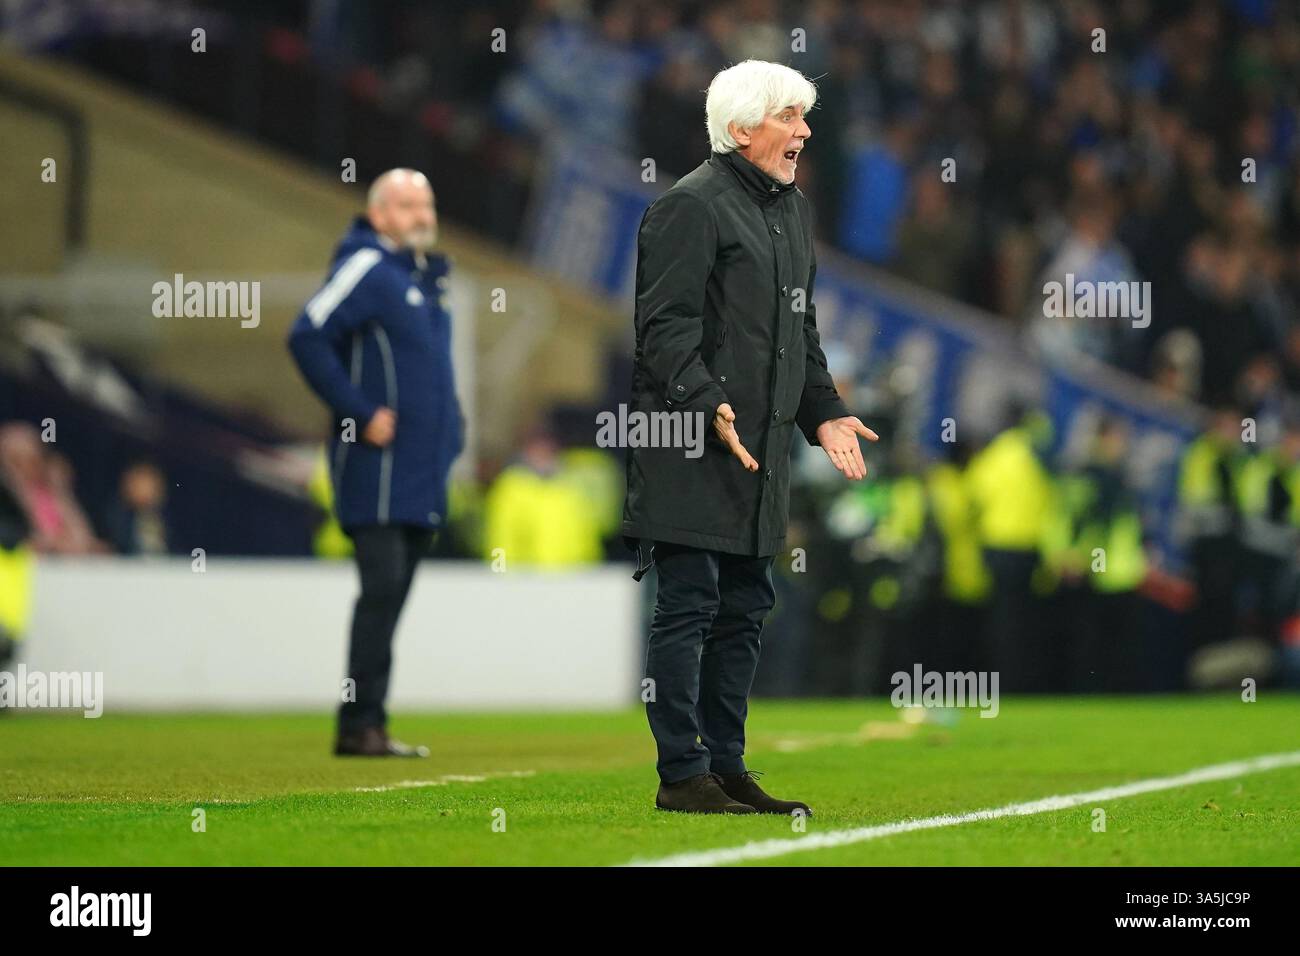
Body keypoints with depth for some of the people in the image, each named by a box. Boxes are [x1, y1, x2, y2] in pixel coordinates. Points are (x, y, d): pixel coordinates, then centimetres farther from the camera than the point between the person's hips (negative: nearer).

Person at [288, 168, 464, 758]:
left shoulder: (427, 277, 18)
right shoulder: (367, 268, -9)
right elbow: (307, 338, -19)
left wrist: (450, 429, 15)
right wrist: (361, 414, -20)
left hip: (422, 476, 8)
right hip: (377, 471, -8)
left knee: (391, 598, 8)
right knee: (382, 588, -13)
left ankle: (365, 727, 12)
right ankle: (361, 726, -11)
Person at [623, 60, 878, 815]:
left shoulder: (794, 210, 19)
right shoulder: (691, 207, -10)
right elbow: (666, 327, -15)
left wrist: (825, 412, 16)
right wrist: (709, 405, -25)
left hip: (762, 450, 9)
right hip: (693, 448, -9)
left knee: (746, 611, 11)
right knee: (689, 607, -6)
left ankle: (726, 766, 18)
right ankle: (682, 774, -3)